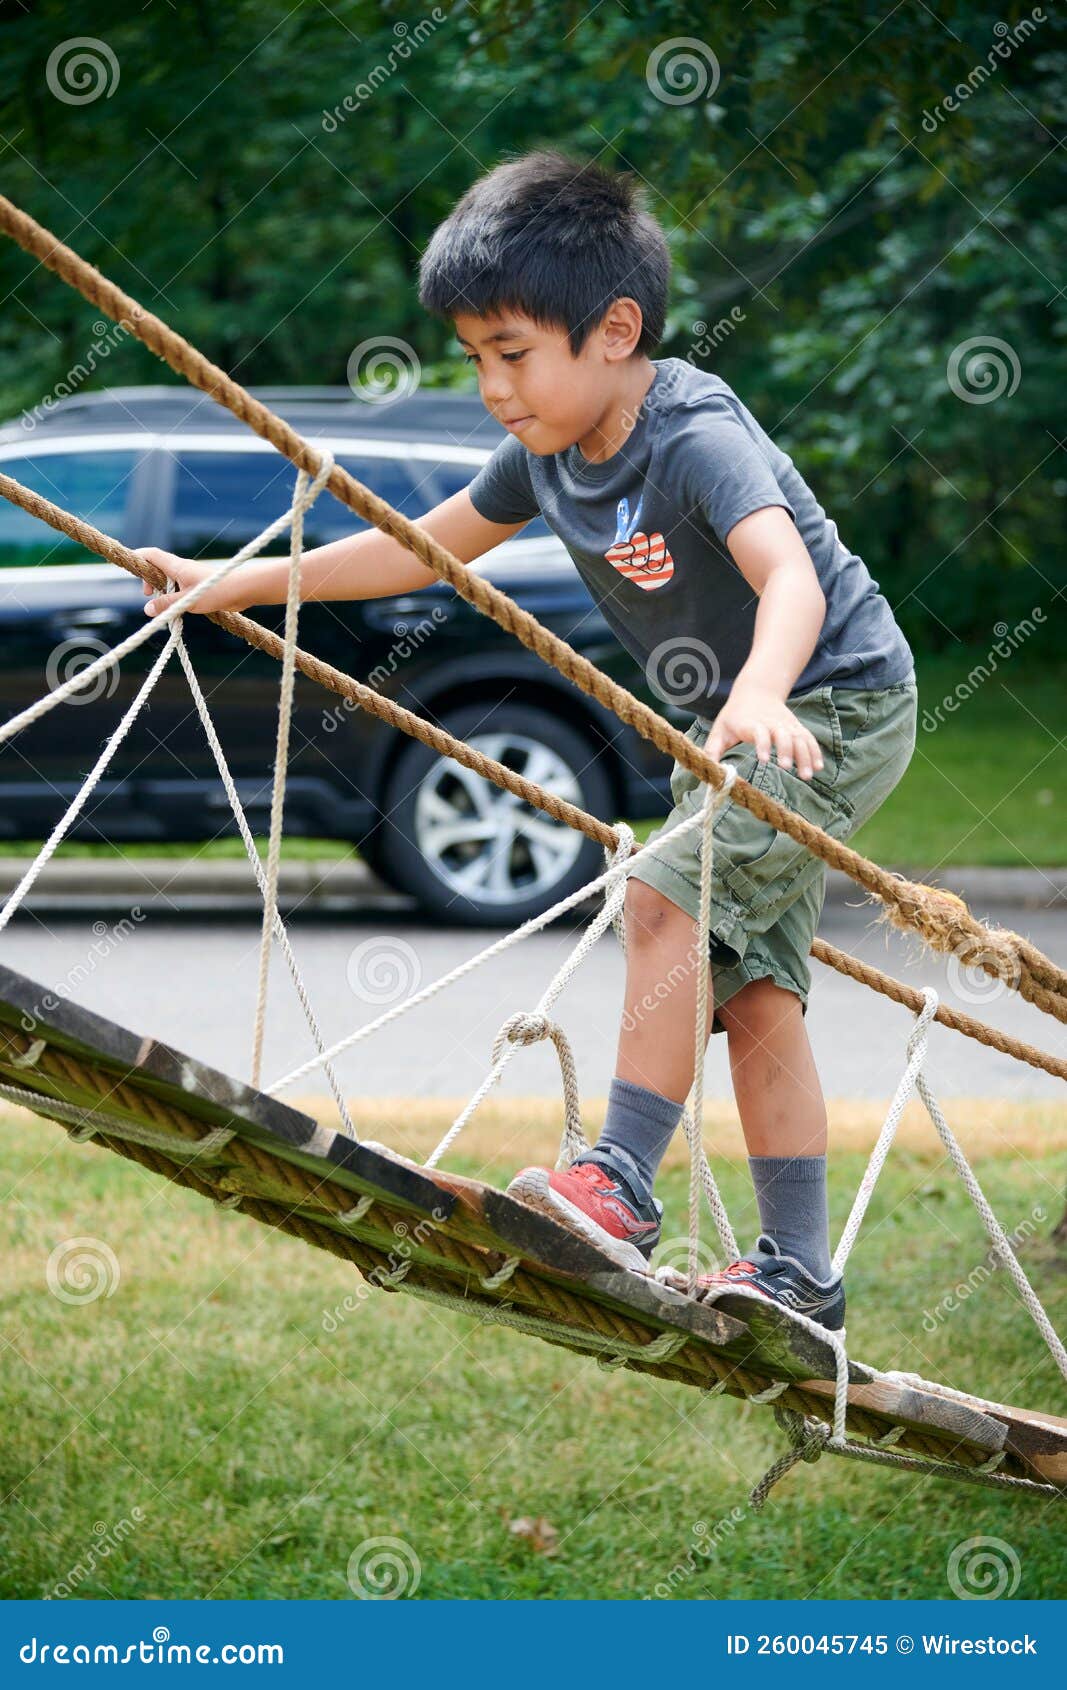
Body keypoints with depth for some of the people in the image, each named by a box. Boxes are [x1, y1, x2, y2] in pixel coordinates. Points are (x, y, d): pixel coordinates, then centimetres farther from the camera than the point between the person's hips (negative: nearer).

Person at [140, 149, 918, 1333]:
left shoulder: (699, 439, -28)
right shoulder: (548, 457, -2)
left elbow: (791, 579, -44)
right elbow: (421, 549, 12)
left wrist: (758, 696, -65)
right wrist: (233, 587, 12)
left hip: (838, 703, -9)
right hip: (732, 727, 9)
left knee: (666, 893, -24)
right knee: (749, 984, 5)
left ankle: (621, 1185, -21)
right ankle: (799, 1273, 6)